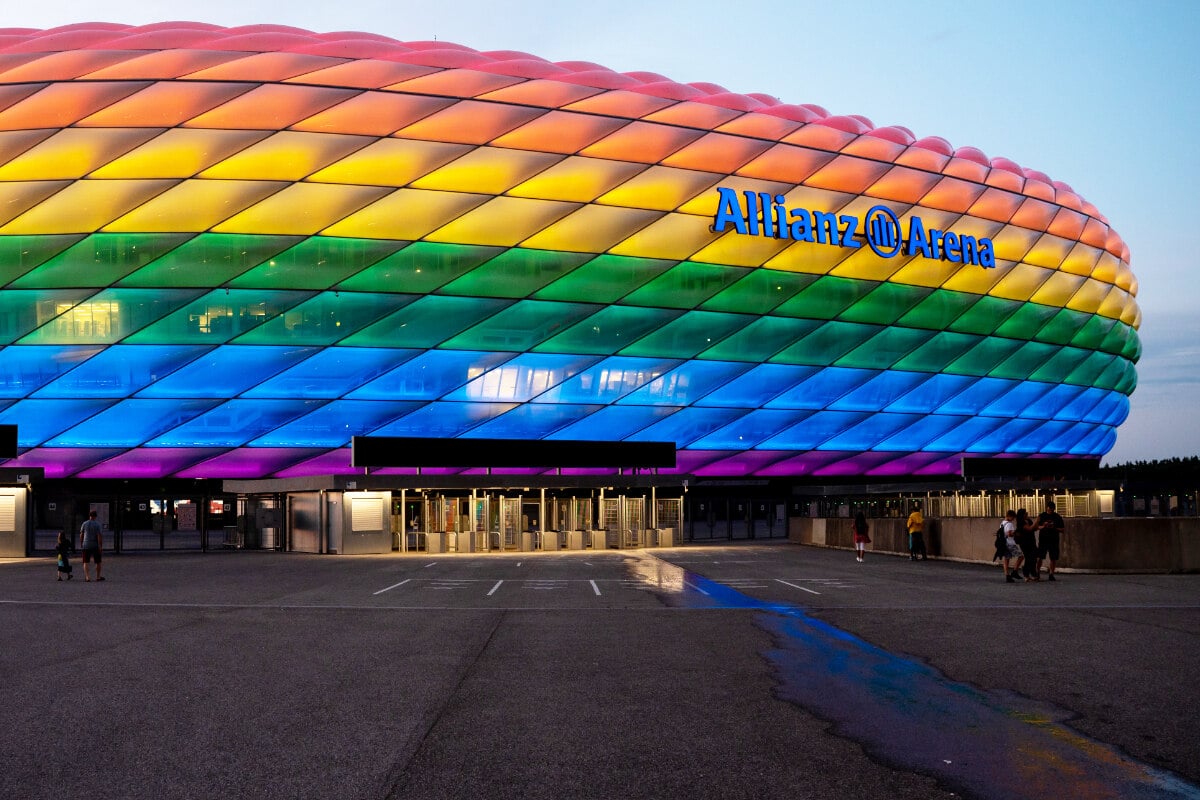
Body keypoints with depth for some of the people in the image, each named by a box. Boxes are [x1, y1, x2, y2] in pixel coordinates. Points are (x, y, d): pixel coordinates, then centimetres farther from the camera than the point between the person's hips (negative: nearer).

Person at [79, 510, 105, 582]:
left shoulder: (84, 524, 1)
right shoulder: (97, 525, -7)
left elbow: (81, 535, 6)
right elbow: (99, 536, -13)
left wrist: (81, 544, 19)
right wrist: (100, 546, -12)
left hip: (86, 546, 1)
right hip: (95, 546, -1)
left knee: (86, 562, 4)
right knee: (98, 562, 12)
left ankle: (87, 576, -10)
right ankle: (98, 576, 19)